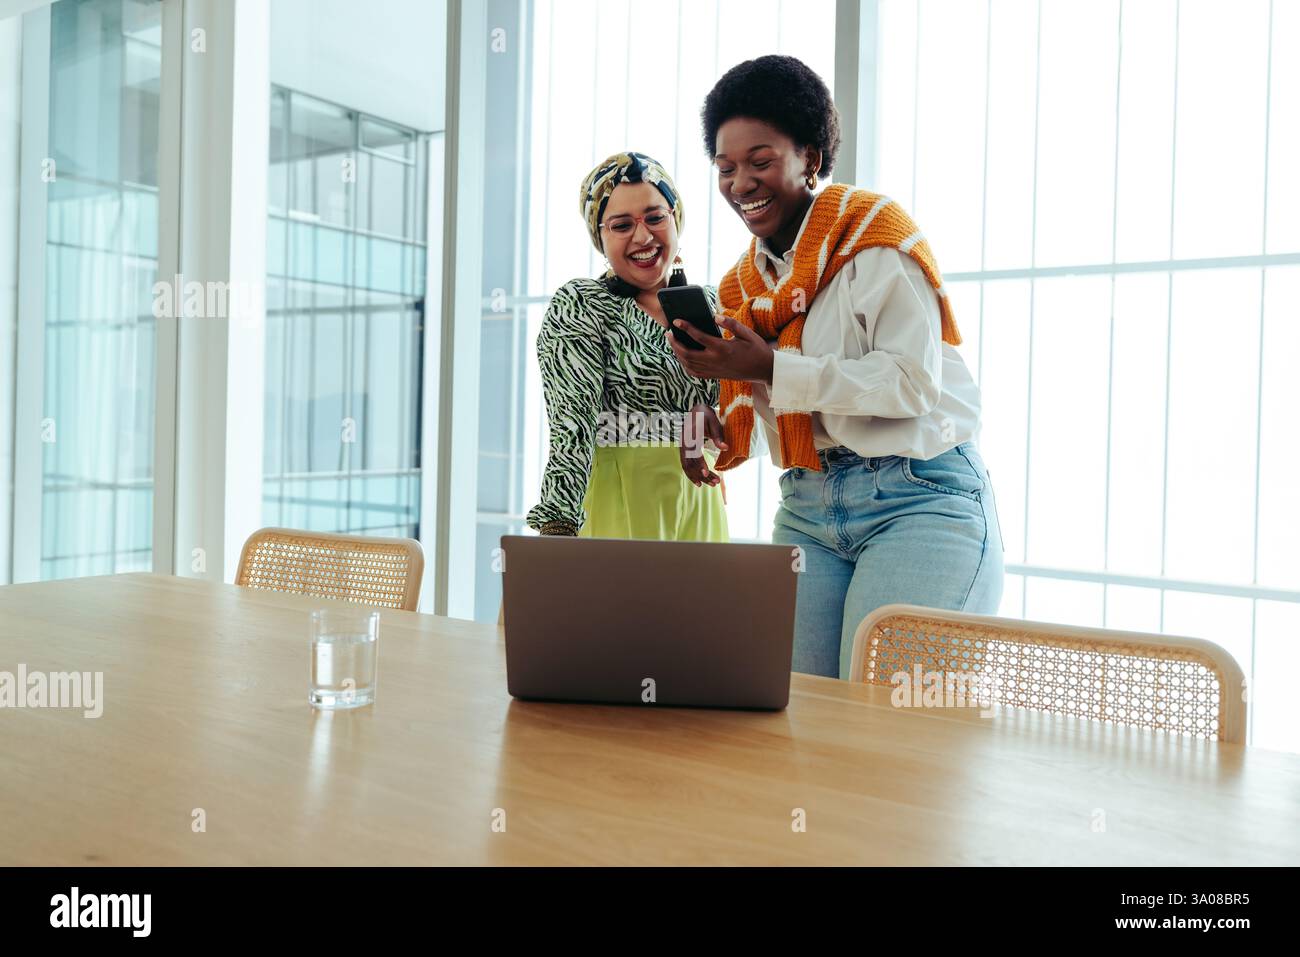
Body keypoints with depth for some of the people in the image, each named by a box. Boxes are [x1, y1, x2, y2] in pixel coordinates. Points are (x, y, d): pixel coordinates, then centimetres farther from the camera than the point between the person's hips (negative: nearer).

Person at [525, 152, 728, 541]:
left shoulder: (710, 304, 11)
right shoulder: (578, 307, -6)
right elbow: (572, 423, -18)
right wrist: (557, 524, -28)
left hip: (701, 507, 5)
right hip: (621, 508, -5)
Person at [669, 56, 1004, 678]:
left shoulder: (872, 233, -6)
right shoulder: (745, 282, 13)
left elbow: (915, 382, -16)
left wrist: (770, 369, -20)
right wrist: (715, 429, -7)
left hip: (920, 498, -5)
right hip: (807, 508, 6)